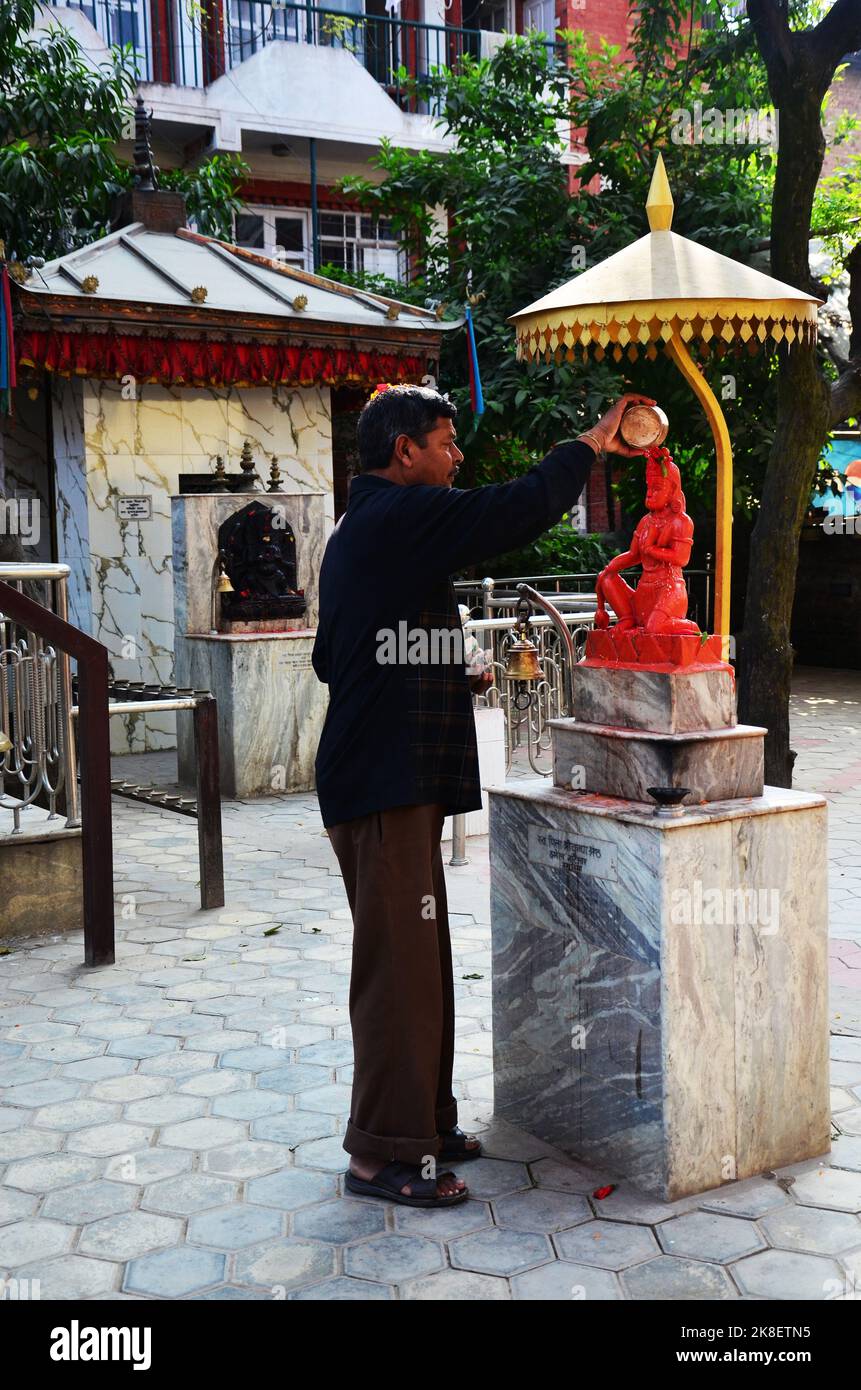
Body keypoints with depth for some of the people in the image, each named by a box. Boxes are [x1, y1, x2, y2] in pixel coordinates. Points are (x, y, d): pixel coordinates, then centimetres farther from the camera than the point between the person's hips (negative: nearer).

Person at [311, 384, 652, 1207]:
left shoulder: (357, 529, 21)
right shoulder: (402, 514, -12)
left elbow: (331, 658, 25)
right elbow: (518, 510, -18)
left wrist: (443, 668, 18)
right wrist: (589, 445, -2)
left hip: (392, 779, 11)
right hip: (388, 783, -11)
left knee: (416, 957, 15)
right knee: (399, 962, -6)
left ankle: (422, 1123, 26)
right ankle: (384, 1153, 3)